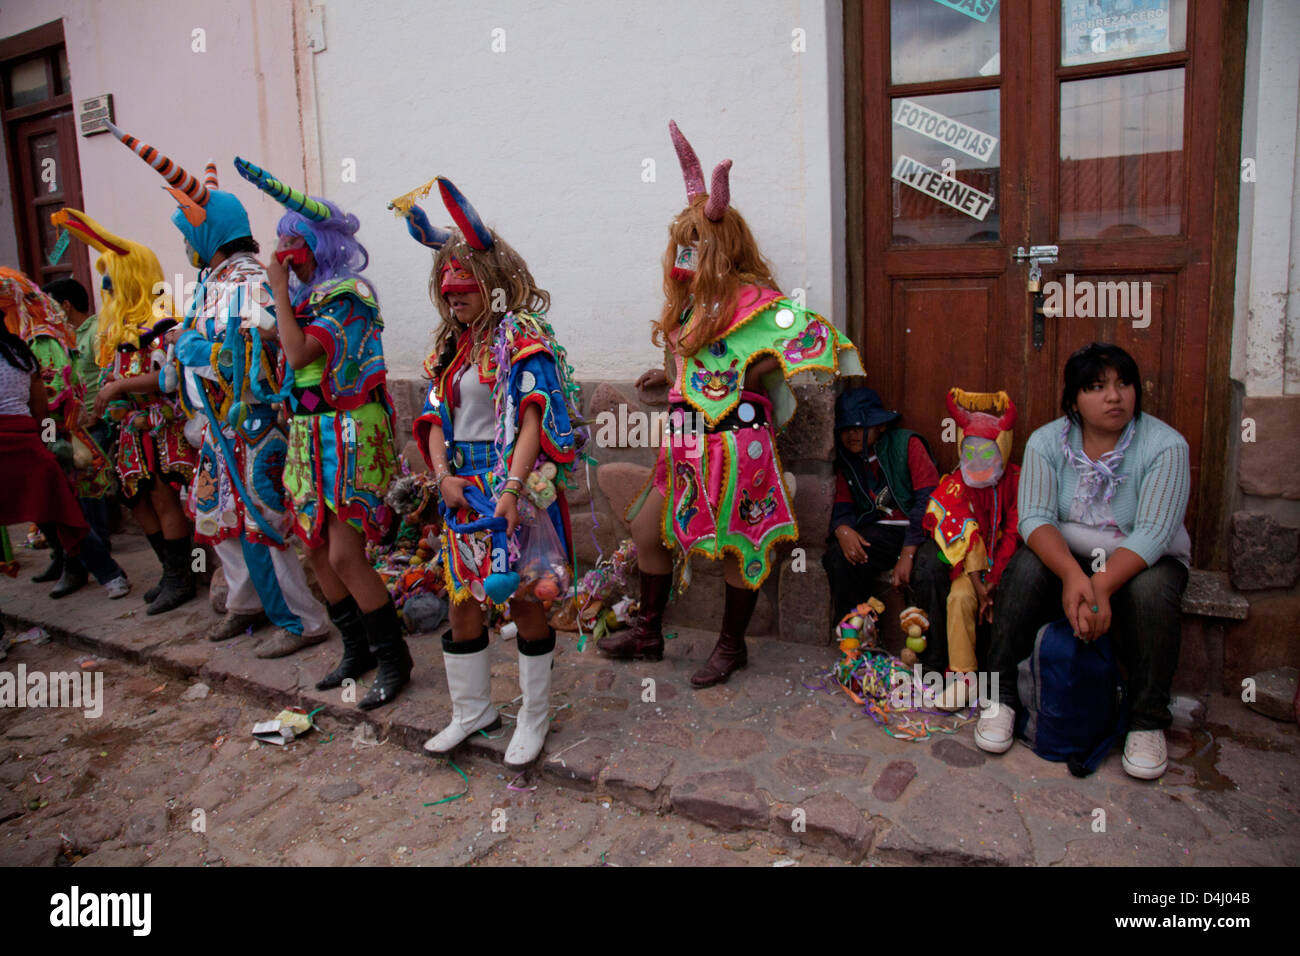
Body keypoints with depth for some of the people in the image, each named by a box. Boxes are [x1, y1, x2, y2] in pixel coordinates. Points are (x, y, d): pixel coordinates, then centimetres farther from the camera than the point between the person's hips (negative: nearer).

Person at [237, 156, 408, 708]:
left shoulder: (348, 296, -12)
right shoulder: (307, 296, 14)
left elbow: (299, 352, -21)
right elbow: (289, 356, 17)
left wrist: (280, 290, -13)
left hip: (348, 435, -9)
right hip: (310, 436, 9)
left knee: (345, 556, -10)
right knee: (316, 550, 11)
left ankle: (394, 660, 6)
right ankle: (357, 651, 25)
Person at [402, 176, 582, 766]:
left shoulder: (522, 337, -9)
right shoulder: (450, 345, 14)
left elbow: (533, 415, -18)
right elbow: (436, 415, 11)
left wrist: (513, 487, -27)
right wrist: (443, 474, -6)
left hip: (512, 484, -7)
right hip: (463, 488, 7)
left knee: (522, 600, 3)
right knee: (462, 601, 13)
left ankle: (533, 718, 21)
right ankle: (472, 711, 31)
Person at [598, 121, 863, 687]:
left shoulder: (753, 299, -13)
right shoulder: (693, 301, 12)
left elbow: (815, 336, -19)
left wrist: (753, 376, -18)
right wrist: (673, 376, 16)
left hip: (734, 443, -9)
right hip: (688, 443, 9)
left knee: (737, 547, 5)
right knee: (646, 529, 13)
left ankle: (732, 646, 24)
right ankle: (647, 633, 30)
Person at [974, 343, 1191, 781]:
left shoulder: (1166, 445, -14)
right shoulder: (1047, 441, -7)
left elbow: (1152, 533, -23)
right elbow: (1034, 517, -18)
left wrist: (1101, 587, -38)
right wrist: (1072, 575, -37)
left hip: (1141, 561, -1)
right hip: (1065, 557, 1)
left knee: (1152, 592, -33)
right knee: (1024, 571, -29)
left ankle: (1147, 723, -15)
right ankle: (1002, 696, -18)